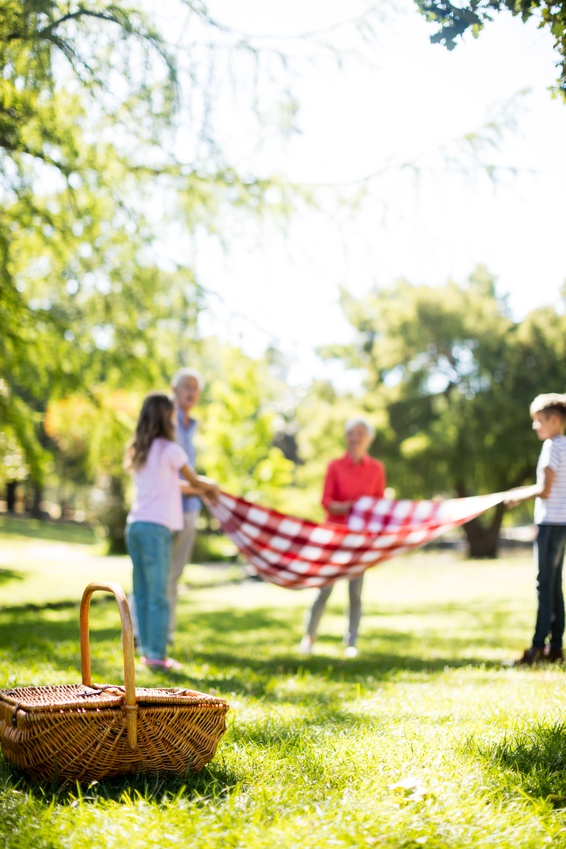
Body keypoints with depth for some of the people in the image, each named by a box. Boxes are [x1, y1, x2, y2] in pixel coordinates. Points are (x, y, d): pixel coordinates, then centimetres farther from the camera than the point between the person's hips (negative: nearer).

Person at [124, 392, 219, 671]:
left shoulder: (138, 450, 14)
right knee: (157, 594, -4)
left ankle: (146, 650, 14)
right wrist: (212, 486, 27)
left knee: (141, 593, 10)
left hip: (135, 524, 7)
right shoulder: (169, 449, -7)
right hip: (156, 526, -7)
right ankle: (156, 655, -3)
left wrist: (200, 489, 30)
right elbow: (194, 481, 6)